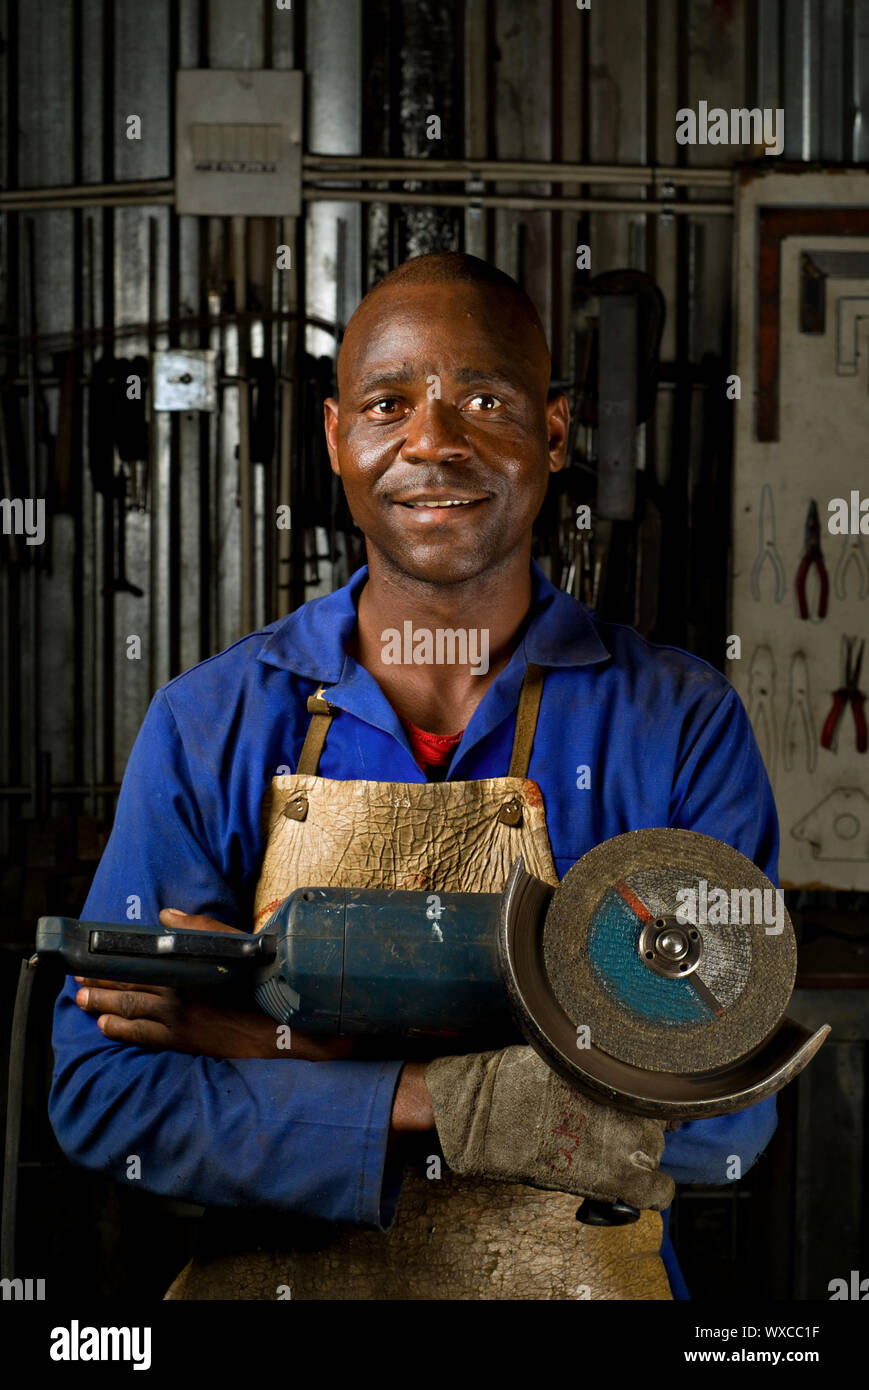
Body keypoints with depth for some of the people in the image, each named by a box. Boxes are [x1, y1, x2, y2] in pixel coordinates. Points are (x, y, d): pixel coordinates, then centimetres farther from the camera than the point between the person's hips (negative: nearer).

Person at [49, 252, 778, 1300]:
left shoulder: (683, 723, 0)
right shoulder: (205, 724, 3)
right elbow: (101, 1092, -2)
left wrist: (306, 1039, -13)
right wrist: (424, 1101, -14)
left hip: (582, 1285, 0)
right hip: (271, 1282, 0)